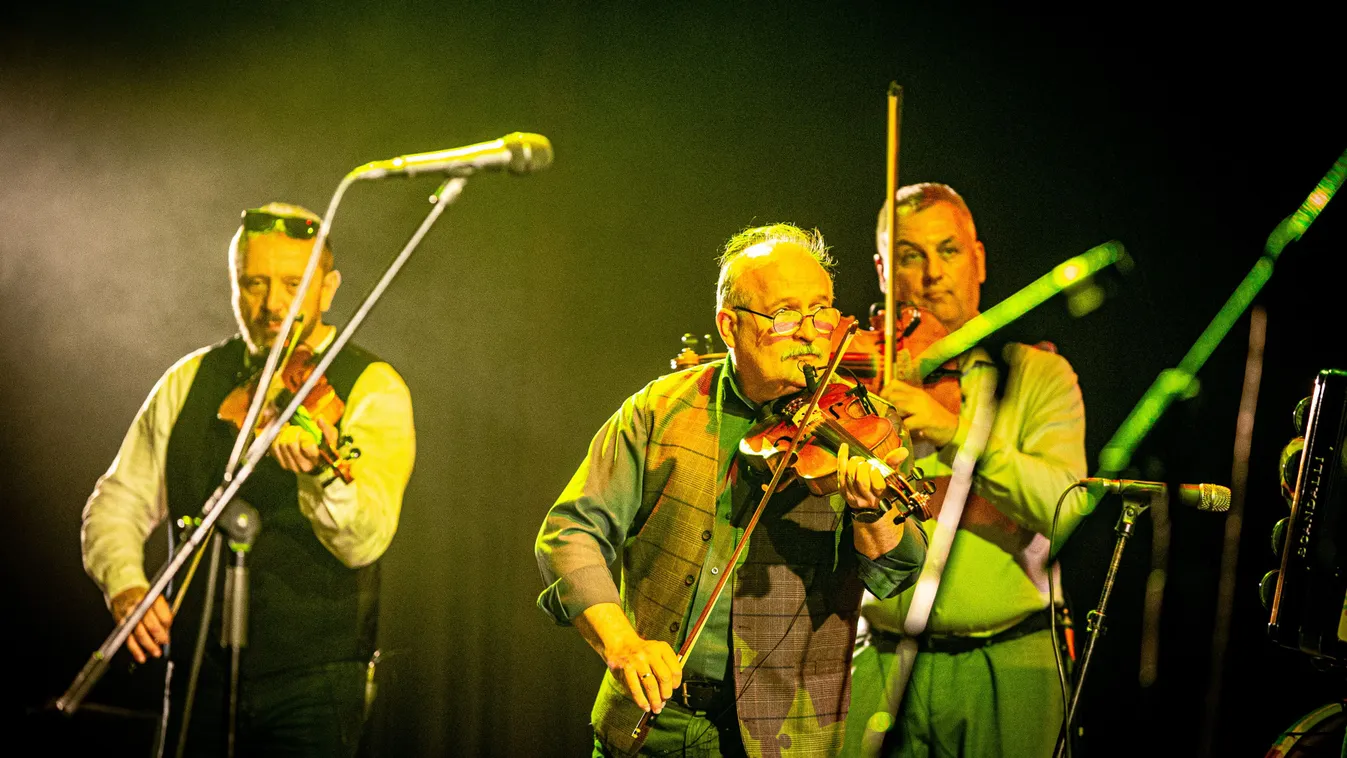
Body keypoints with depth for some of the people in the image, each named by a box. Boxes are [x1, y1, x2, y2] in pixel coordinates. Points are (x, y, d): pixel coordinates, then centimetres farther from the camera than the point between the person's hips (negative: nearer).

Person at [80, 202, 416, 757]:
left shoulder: (373, 389, -6)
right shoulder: (188, 381, 8)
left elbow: (365, 541, -20)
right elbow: (117, 504, 10)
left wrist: (321, 473, -40)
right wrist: (124, 583, -10)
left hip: (311, 688, -3)